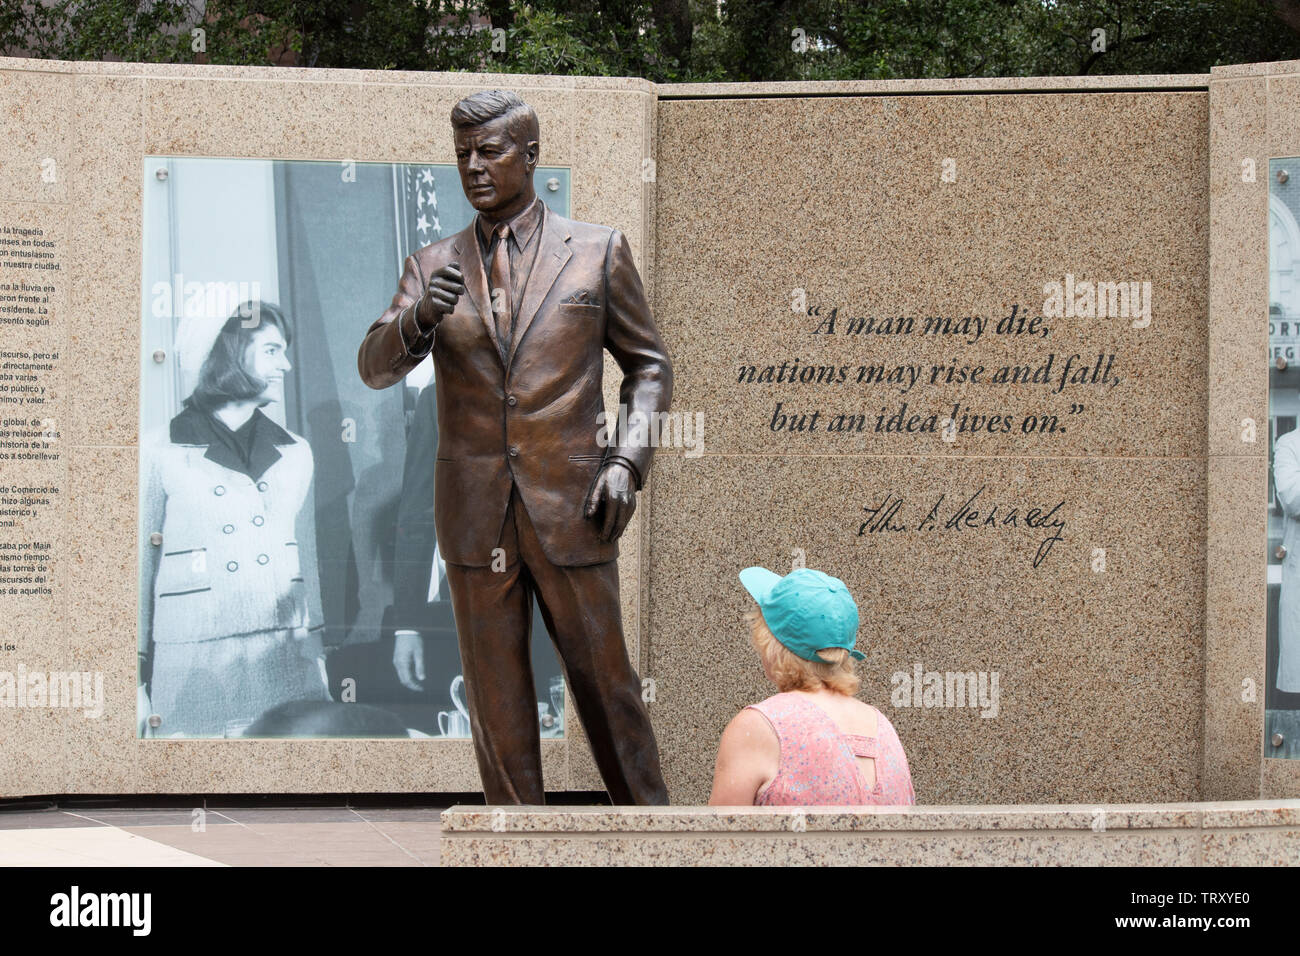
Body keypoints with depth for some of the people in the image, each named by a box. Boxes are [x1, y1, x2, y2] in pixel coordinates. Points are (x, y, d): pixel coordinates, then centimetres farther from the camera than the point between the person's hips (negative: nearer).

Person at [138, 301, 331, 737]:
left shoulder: (294, 454, 14)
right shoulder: (165, 455, 1)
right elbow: (141, 568, 3)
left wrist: (315, 660, 12)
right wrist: (136, 683, -1)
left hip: (283, 665, 4)